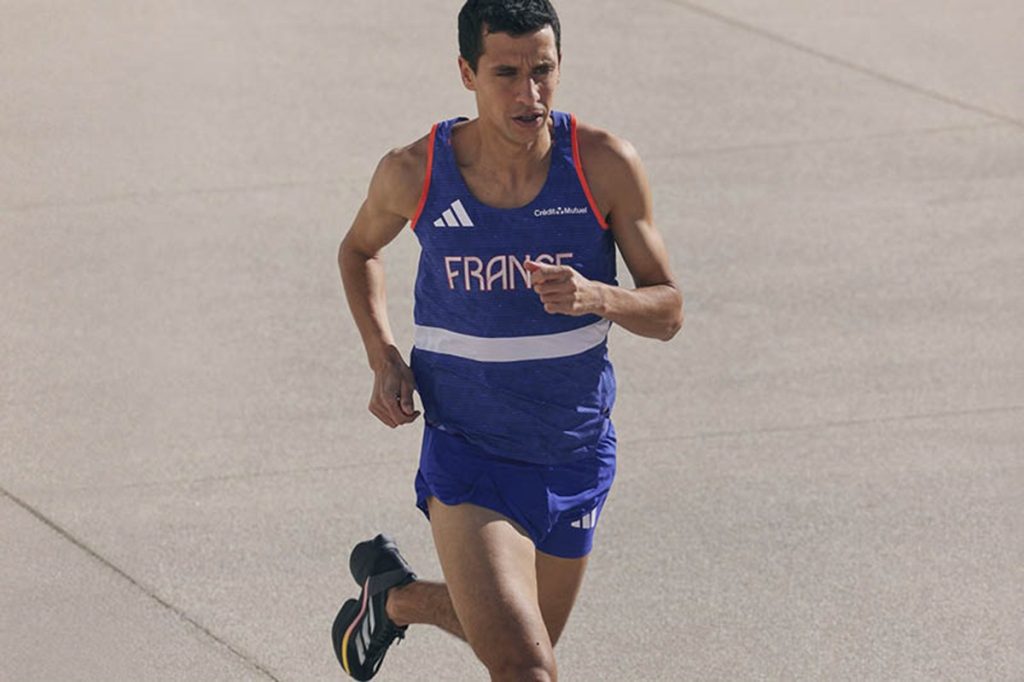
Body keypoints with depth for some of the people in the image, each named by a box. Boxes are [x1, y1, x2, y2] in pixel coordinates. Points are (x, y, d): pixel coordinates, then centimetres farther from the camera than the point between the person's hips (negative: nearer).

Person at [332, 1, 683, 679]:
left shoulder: (605, 166, -13)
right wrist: (384, 358, -4)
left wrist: (597, 297, -29)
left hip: (577, 457, 3)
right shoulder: (415, 173, -12)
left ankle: (396, 596, 53)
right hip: (467, 454, -3)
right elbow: (359, 249, 12)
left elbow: (668, 311, -7)